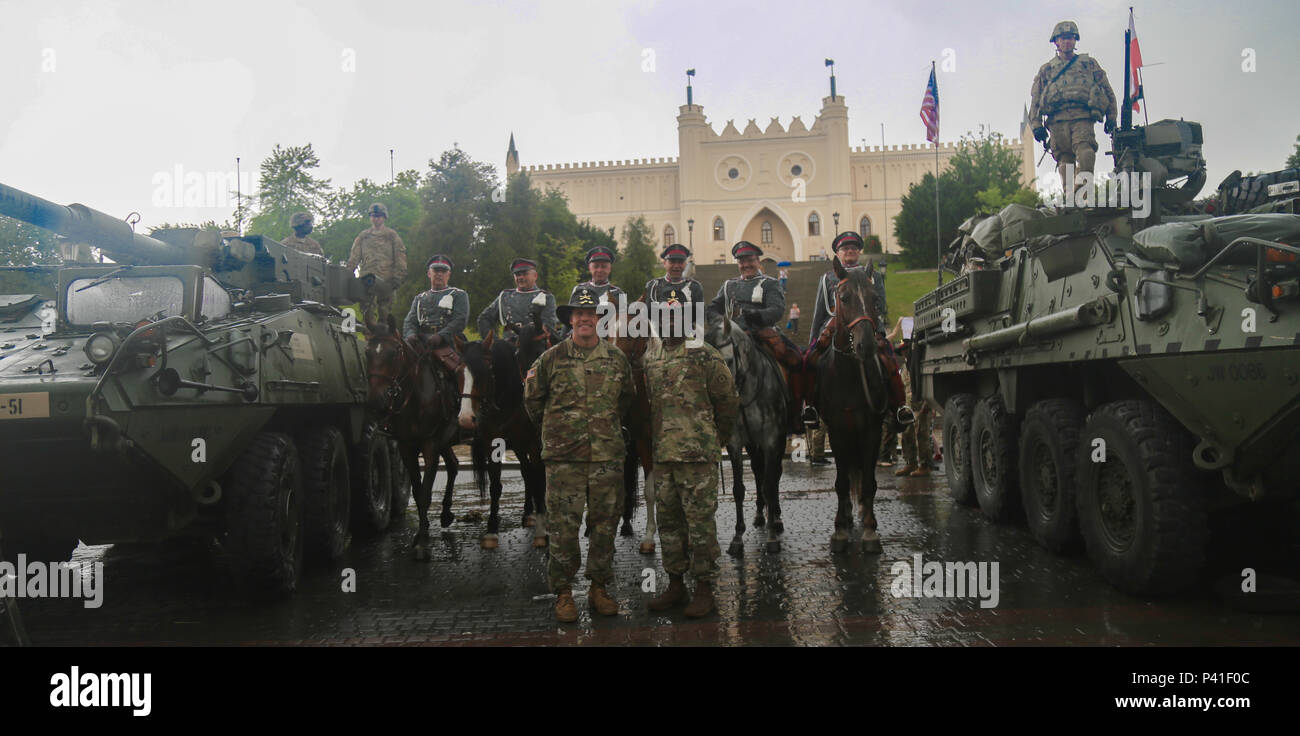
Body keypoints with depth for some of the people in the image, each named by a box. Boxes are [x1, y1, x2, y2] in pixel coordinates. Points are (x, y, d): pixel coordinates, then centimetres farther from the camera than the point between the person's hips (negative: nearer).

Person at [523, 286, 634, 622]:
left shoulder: (617, 358, 6)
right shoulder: (552, 358, 1)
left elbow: (626, 400, 19)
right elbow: (532, 398, 12)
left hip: (607, 456, 2)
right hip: (563, 456, -2)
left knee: (605, 524, 8)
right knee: (563, 526, 1)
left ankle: (599, 587, 23)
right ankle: (563, 592, 14)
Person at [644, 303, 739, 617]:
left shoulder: (704, 355, -6)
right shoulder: (651, 358, 12)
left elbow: (728, 400, -2)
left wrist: (716, 439, 4)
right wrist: (653, 438, 16)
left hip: (697, 454, -6)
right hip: (662, 453, 6)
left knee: (700, 520, 0)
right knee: (667, 519, 13)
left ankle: (705, 588, 10)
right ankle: (675, 583, 26)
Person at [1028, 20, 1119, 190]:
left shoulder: (1089, 63, 24)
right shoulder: (1046, 69, 24)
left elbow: (1107, 91, 23)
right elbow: (1035, 99, 18)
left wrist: (1111, 117, 14)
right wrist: (1036, 124, 4)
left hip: (1083, 119, -1)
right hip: (1058, 120, 1)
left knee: (1085, 154, -25)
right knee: (1065, 162, -9)